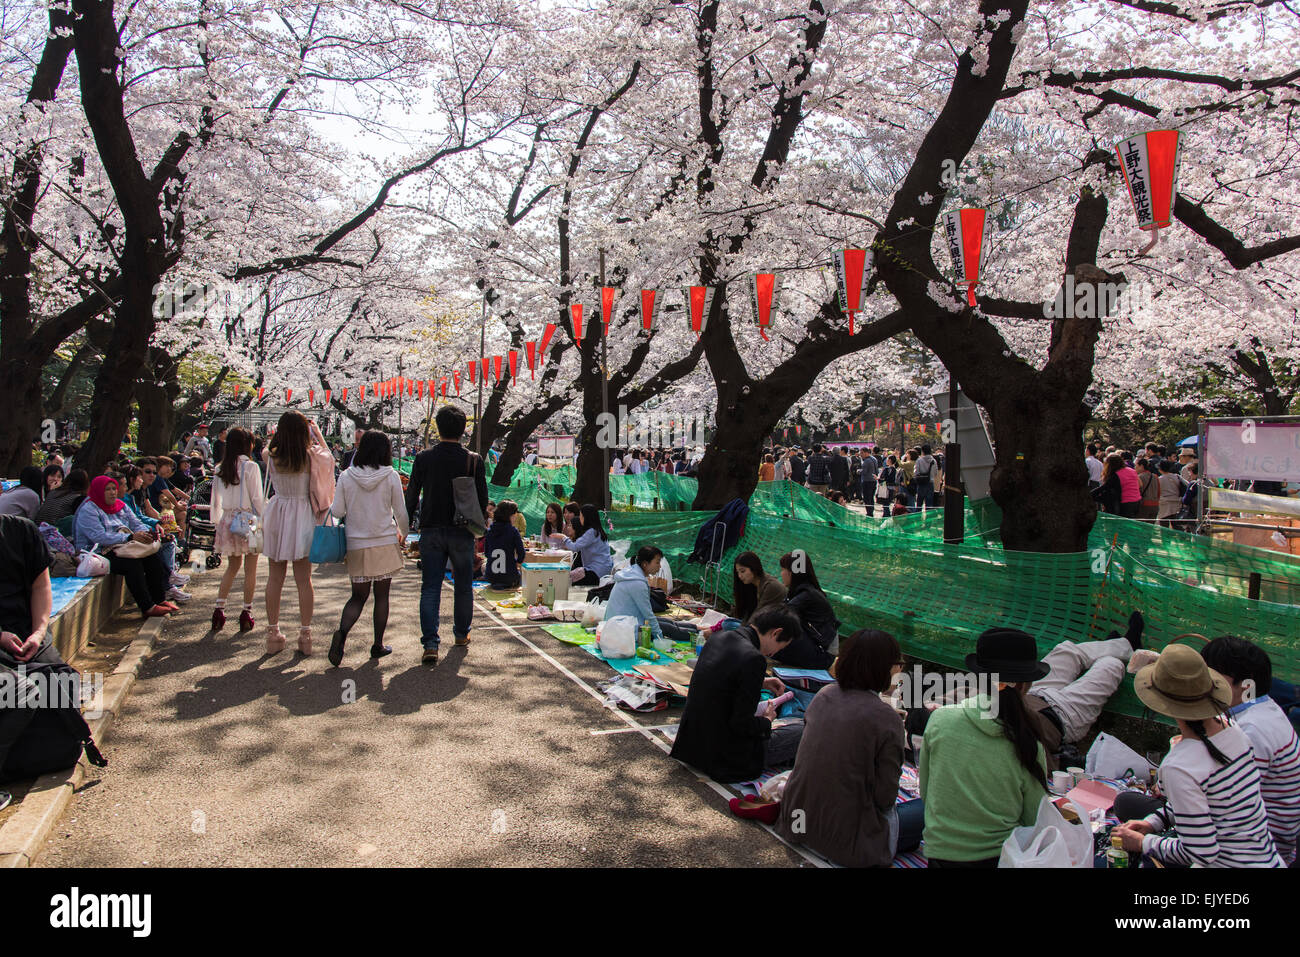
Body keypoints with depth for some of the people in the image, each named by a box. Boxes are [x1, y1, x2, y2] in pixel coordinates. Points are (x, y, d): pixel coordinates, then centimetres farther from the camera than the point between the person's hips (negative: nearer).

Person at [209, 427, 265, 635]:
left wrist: (216, 524, 18)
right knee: (250, 569, 4)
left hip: (227, 520, 6)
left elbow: (216, 500, 11)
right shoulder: (250, 466, -11)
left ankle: (219, 609, 10)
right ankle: (247, 612, 7)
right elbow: (257, 498, -11)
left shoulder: (220, 469, 6)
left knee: (232, 566, 17)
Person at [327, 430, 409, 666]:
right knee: (381, 595, 9)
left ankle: (342, 631, -15)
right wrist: (403, 534, 17)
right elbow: (401, 512, 0)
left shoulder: (346, 476, -2)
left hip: (356, 545, 2)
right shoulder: (390, 476, -6)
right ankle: (378, 645, 14)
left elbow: (337, 511, -2)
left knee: (358, 596, 10)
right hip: (385, 543, -1)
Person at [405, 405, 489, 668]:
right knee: (463, 585, 16)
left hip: (431, 531, 0)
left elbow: (411, 497, 0)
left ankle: (430, 643, -6)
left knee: (430, 588, 3)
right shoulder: (473, 461, -6)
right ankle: (461, 634, 29)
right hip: (461, 532, 0)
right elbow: (483, 499, -3)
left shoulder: (424, 458, -4)